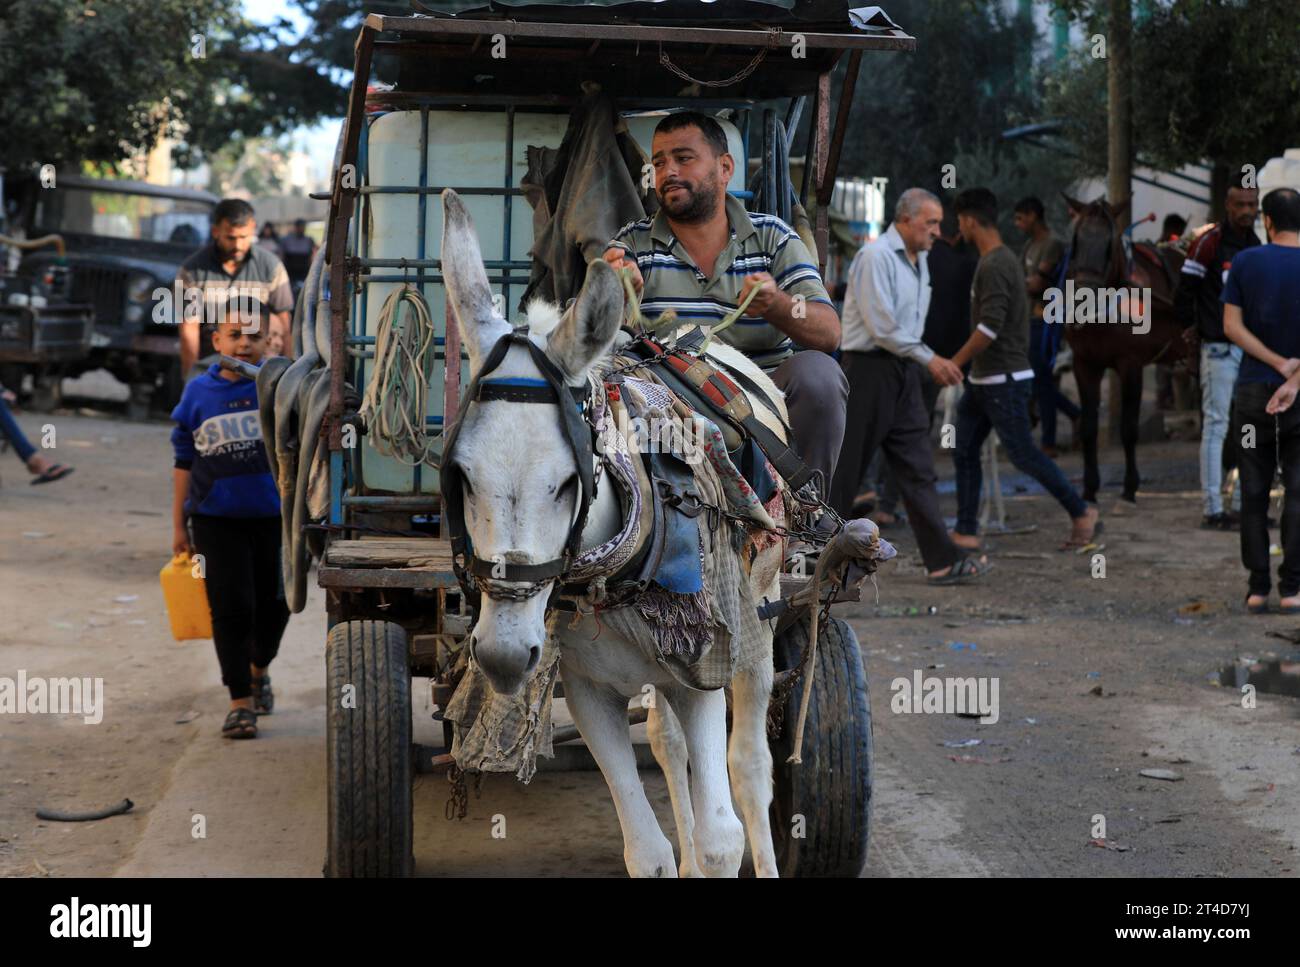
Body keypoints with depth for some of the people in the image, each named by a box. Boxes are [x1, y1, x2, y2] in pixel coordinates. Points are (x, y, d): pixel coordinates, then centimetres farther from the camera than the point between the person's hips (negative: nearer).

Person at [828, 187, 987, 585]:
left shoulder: (919, 261, 15)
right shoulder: (876, 256, -13)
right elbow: (882, 327, -19)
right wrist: (929, 359, -15)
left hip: (903, 373, 8)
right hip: (868, 369, -8)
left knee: (918, 469, 2)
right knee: (845, 467, -1)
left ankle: (943, 561, -1)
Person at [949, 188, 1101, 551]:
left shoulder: (994, 266, -19)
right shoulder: (1005, 260, 13)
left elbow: (989, 327, -25)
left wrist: (955, 363, -18)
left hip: (1003, 380, -10)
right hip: (985, 379, 10)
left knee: (1023, 454, -3)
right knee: (964, 450, 8)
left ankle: (1081, 513, 9)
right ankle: (966, 532, 10)